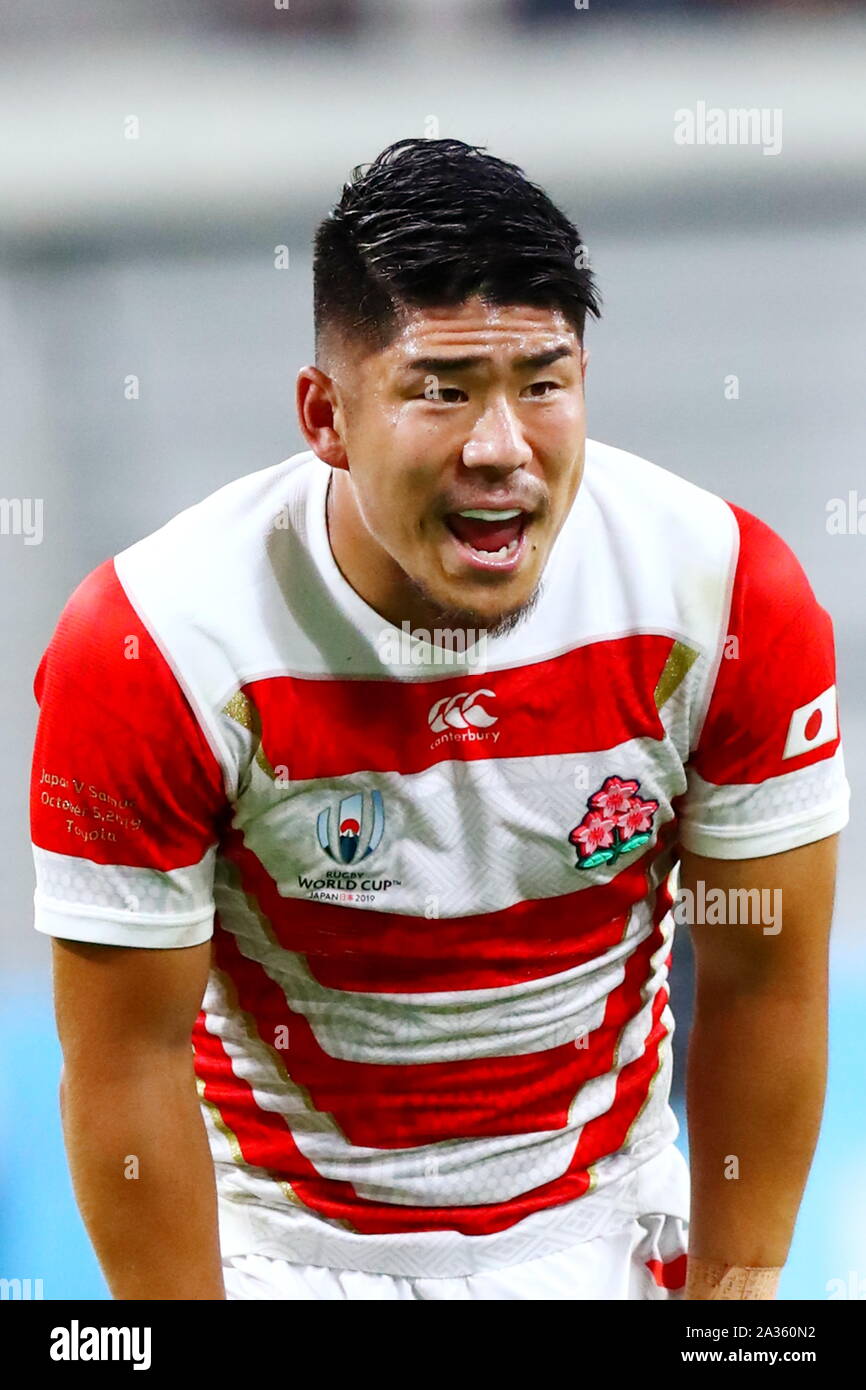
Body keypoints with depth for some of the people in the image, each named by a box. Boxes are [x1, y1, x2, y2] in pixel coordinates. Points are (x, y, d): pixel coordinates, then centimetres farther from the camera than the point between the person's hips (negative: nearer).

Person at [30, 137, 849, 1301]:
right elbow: (129, 1057, -18)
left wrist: (735, 1292, -4)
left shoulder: (732, 601, -19)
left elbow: (762, 980, -8)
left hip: (604, 1229, 2)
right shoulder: (152, 648, -26)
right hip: (281, 1245, -2)